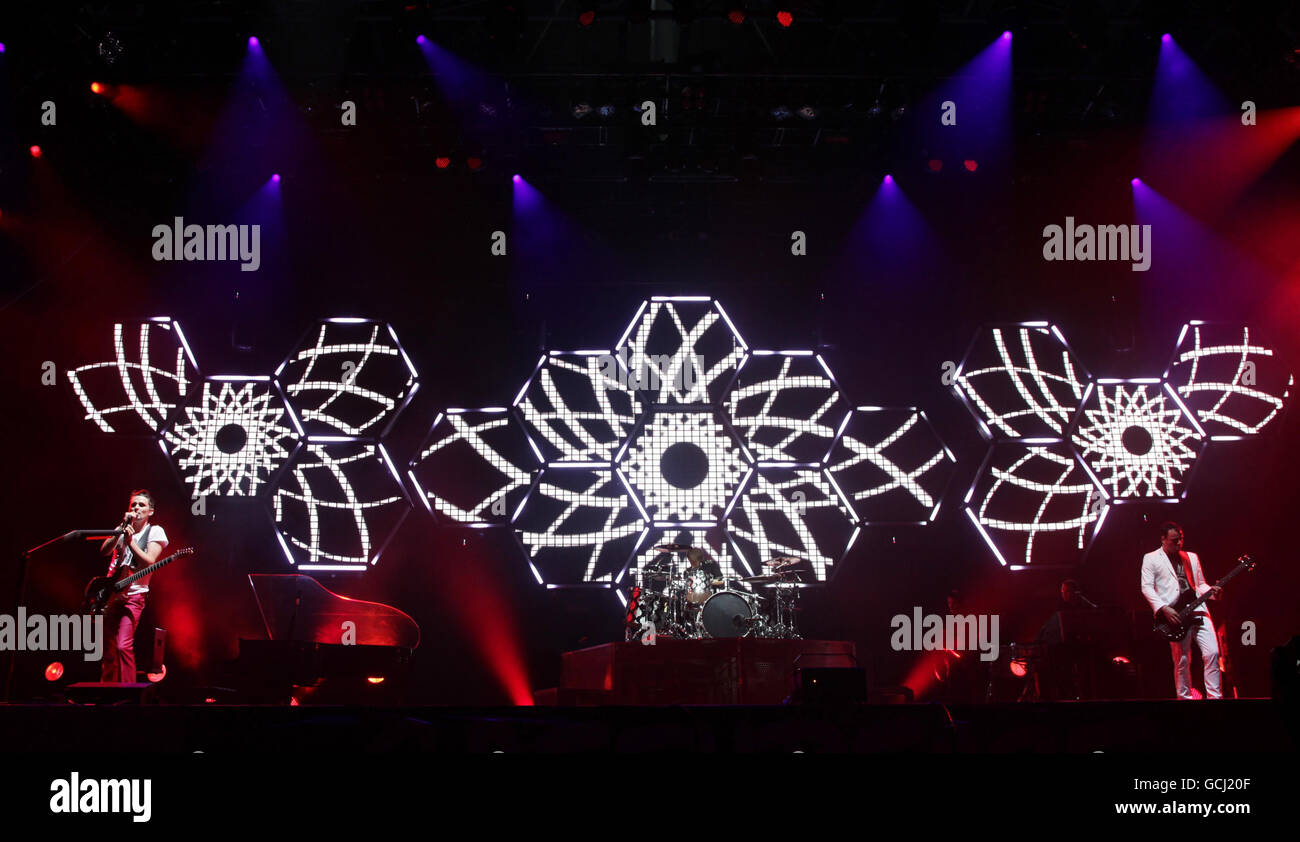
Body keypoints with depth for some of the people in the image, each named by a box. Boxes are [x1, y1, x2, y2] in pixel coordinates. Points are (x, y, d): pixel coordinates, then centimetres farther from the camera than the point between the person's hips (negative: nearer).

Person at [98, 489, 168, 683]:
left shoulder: (155, 531, 1)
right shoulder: (122, 530, 15)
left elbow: (148, 562, -12)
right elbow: (104, 551, -1)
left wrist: (130, 540, -15)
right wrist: (121, 530, -11)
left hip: (133, 595, -5)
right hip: (111, 593, 5)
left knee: (123, 646, -17)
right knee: (107, 647, 8)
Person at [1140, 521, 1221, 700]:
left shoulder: (1191, 557, 21)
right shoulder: (1151, 559, 6)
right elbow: (1146, 587, -2)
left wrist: (1212, 591, 2)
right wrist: (1163, 608, -14)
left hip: (1198, 611, 4)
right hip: (1175, 617, -4)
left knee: (1212, 653, -9)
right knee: (1182, 660, -4)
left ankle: (1214, 696, -5)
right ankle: (1185, 697, 8)